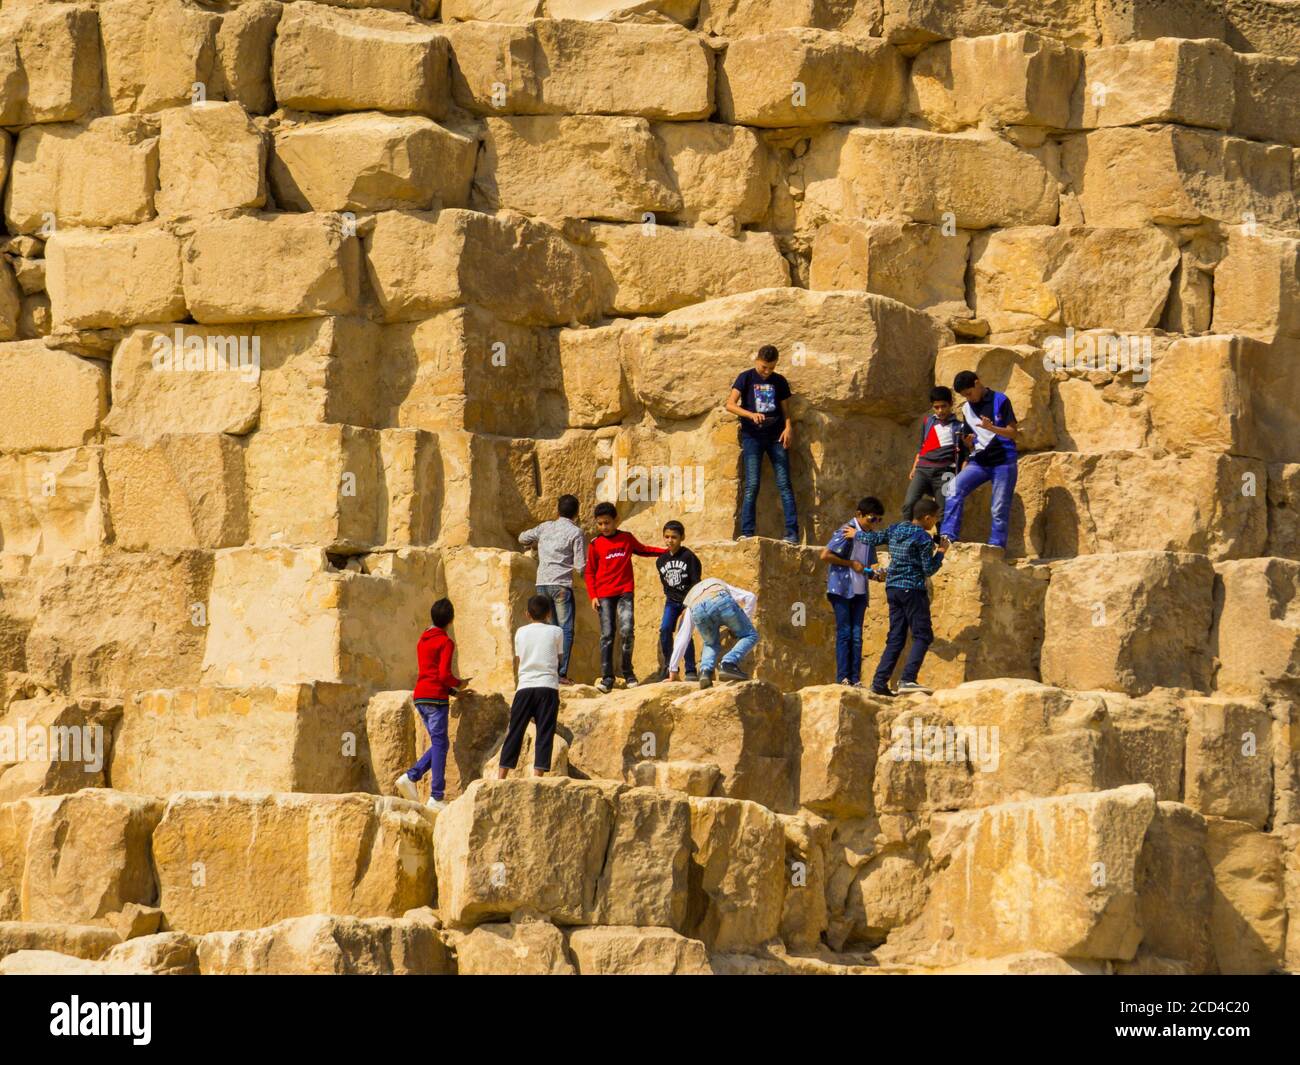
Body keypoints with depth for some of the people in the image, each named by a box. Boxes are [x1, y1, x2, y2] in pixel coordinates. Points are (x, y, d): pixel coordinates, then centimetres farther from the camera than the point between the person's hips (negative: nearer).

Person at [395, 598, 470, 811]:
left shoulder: (423, 641, 17)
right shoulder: (445, 643, -8)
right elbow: (444, 675, -16)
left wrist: (454, 691, 23)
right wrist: (459, 684, 4)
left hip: (420, 696, 8)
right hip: (436, 697, -8)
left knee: (439, 744, 16)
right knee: (440, 745, -5)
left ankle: (410, 777, 1)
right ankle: (436, 797, -8)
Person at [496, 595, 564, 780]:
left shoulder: (521, 632, 11)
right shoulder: (556, 632, 5)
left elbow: (517, 663, 17)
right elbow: (559, 659, 12)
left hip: (524, 688, 2)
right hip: (548, 687, -2)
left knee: (513, 734, 4)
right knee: (544, 735, -3)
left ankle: (500, 778, 2)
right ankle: (537, 777, -12)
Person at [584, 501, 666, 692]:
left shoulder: (627, 539, 7)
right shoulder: (595, 545, 4)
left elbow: (643, 550, 26)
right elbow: (590, 572, 8)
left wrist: (666, 552, 19)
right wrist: (593, 596, -2)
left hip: (625, 592, 0)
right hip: (604, 595, 0)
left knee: (626, 631, -13)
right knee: (607, 635, -3)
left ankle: (628, 673, 1)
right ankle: (607, 677, 0)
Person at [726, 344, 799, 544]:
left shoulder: (779, 382, 10)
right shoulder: (746, 378, 1)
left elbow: (785, 409, 15)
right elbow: (730, 404, -8)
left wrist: (788, 427, -4)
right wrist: (751, 415, -23)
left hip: (776, 436, 2)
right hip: (752, 436, -2)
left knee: (784, 484, -4)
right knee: (752, 485, -7)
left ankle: (792, 532, -6)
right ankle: (746, 532, -5)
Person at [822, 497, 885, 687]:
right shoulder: (847, 532, -8)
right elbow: (825, 555, -14)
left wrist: (877, 575, -2)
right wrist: (851, 564, -12)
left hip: (859, 591, 6)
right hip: (841, 590, -6)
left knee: (856, 635, 2)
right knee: (844, 633, -7)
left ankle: (855, 679, 1)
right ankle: (842, 677, -7)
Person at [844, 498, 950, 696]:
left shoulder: (896, 529, 9)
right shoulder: (924, 538, -10)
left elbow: (873, 539, 20)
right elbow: (929, 570, -9)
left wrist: (855, 534, 38)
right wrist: (940, 552, 5)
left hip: (892, 588, 8)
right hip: (912, 589, -8)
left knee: (896, 637, 11)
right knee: (922, 635, -6)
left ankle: (879, 682, 5)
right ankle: (908, 680, -21)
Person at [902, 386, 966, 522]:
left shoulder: (959, 427, 6)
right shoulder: (927, 422, 16)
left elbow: (964, 454, 7)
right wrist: (914, 469, 17)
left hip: (943, 473, -2)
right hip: (922, 470, 2)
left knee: (944, 512, -4)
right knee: (909, 504, -15)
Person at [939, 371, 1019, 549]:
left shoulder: (1000, 401, -3)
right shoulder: (967, 409, 13)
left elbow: (1013, 433, -7)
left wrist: (992, 428, -24)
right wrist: (968, 443, -5)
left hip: (1003, 461, -4)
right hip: (979, 461, 4)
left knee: (1000, 510, -5)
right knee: (954, 487, -20)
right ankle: (949, 536, -23)